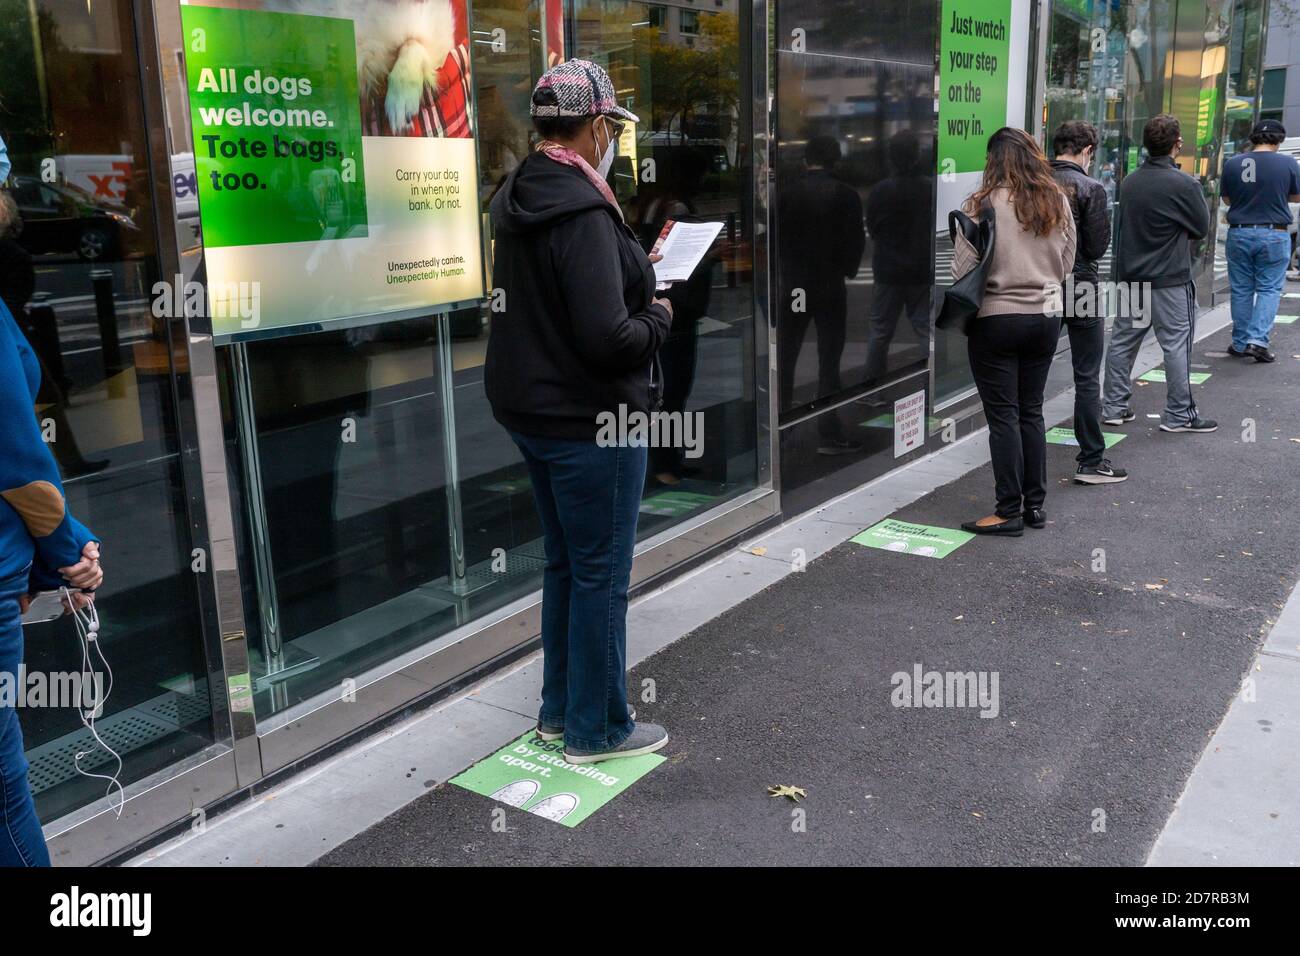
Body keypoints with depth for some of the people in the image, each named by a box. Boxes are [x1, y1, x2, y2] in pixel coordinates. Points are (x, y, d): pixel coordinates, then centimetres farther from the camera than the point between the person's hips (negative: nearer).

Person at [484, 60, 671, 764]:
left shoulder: (517, 199, 8)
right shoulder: (582, 211, -21)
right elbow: (608, 340, -27)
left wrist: (631, 278, 9)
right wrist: (659, 315, -7)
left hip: (529, 408, 9)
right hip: (588, 418, -9)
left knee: (563, 563, 20)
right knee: (601, 574, 4)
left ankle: (559, 708, 33)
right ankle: (597, 730, 19)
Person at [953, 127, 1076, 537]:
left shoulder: (984, 203, -13)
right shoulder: (1058, 202, 4)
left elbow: (964, 268, -12)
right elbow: (1066, 263, 12)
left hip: (996, 319, -5)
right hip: (1046, 316, 5)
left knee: (1003, 415, 1)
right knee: (1031, 411, 14)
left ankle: (1010, 511, 4)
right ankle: (1035, 504, 19)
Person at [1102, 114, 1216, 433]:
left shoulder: (1129, 181, 4)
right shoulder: (1184, 185, -15)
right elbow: (1201, 228, -3)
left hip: (1131, 276, 6)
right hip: (1170, 280, -6)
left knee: (1122, 341, 12)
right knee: (1176, 345, 2)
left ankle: (1113, 406, 17)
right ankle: (1179, 414, 9)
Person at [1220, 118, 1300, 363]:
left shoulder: (1232, 164, -2)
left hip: (1239, 234, 2)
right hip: (1274, 234, -2)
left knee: (1241, 290, 10)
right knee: (1269, 289, 5)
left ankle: (1240, 344, 15)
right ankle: (1257, 340, -7)